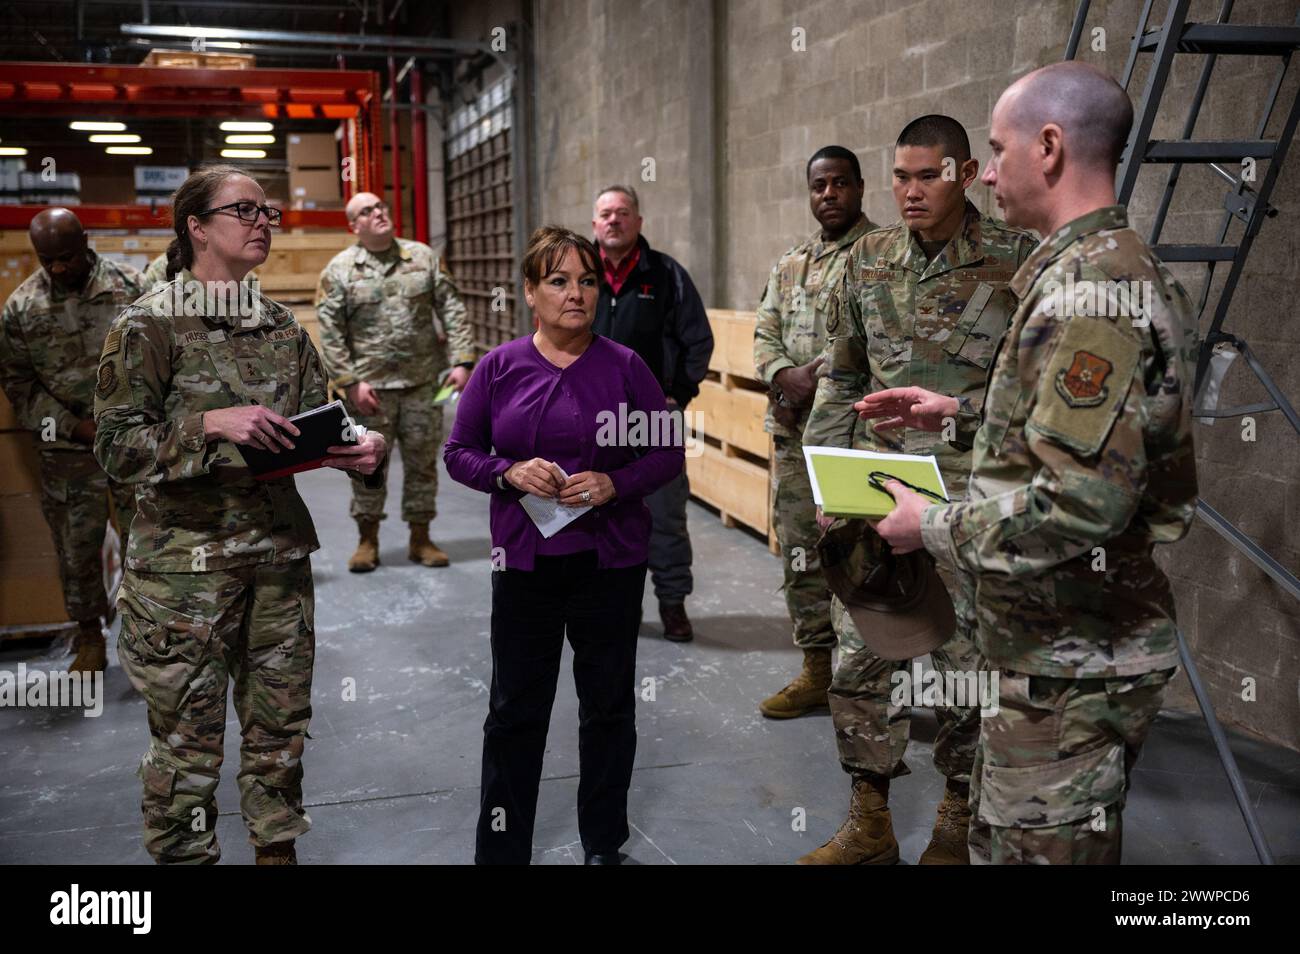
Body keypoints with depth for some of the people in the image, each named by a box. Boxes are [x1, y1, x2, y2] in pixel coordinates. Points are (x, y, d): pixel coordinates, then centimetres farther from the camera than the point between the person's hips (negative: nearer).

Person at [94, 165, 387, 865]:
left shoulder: (282, 327, 9)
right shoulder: (150, 324, -6)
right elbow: (117, 446, -9)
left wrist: (361, 449, -11)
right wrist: (212, 424, -24)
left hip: (279, 550, 5)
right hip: (185, 559, -5)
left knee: (280, 721, 14)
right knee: (188, 734, 4)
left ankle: (277, 847, 32)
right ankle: (182, 854, 24)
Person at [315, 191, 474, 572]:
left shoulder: (424, 257, 6)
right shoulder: (339, 269, -1)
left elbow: (452, 311, 4)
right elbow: (330, 332, -3)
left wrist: (461, 361, -5)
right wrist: (350, 382, -9)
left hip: (423, 383, 2)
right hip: (370, 386, -2)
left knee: (422, 462, 9)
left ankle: (421, 539, 22)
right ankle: (368, 541, 21)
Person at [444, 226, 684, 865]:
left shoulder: (625, 367, -2)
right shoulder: (499, 368, 0)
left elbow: (668, 452, 0)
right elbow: (459, 452, 4)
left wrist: (615, 484, -17)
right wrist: (510, 472, -15)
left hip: (610, 564, 0)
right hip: (524, 563, 0)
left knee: (608, 705, 13)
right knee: (514, 711, 7)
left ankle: (603, 844, 32)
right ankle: (501, 850, 23)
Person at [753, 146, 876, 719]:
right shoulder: (790, 264, 18)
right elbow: (764, 334, 14)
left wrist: (819, 376, -17)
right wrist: (785, 374, -7)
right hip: (793, 430, 7)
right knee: (799, 552, 12)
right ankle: (817, 669, 25)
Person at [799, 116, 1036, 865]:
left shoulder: (1017, 260, -6)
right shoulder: (868, 260, 7)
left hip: (970, 501, -4)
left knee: (966, 663, 8)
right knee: (859, 658, 7)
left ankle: (958, 821, 27)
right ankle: (870, 822, 23)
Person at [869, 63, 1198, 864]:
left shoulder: (1085, 289, -22)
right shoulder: (1124, 267, 10)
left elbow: (1080, 503, -29)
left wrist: (933, 527, -16)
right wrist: (958, 414, 16)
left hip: (1072, 663, -10)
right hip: (1081, 640, 10)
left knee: (1035, 848, 5)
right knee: (1001, 836, 23)